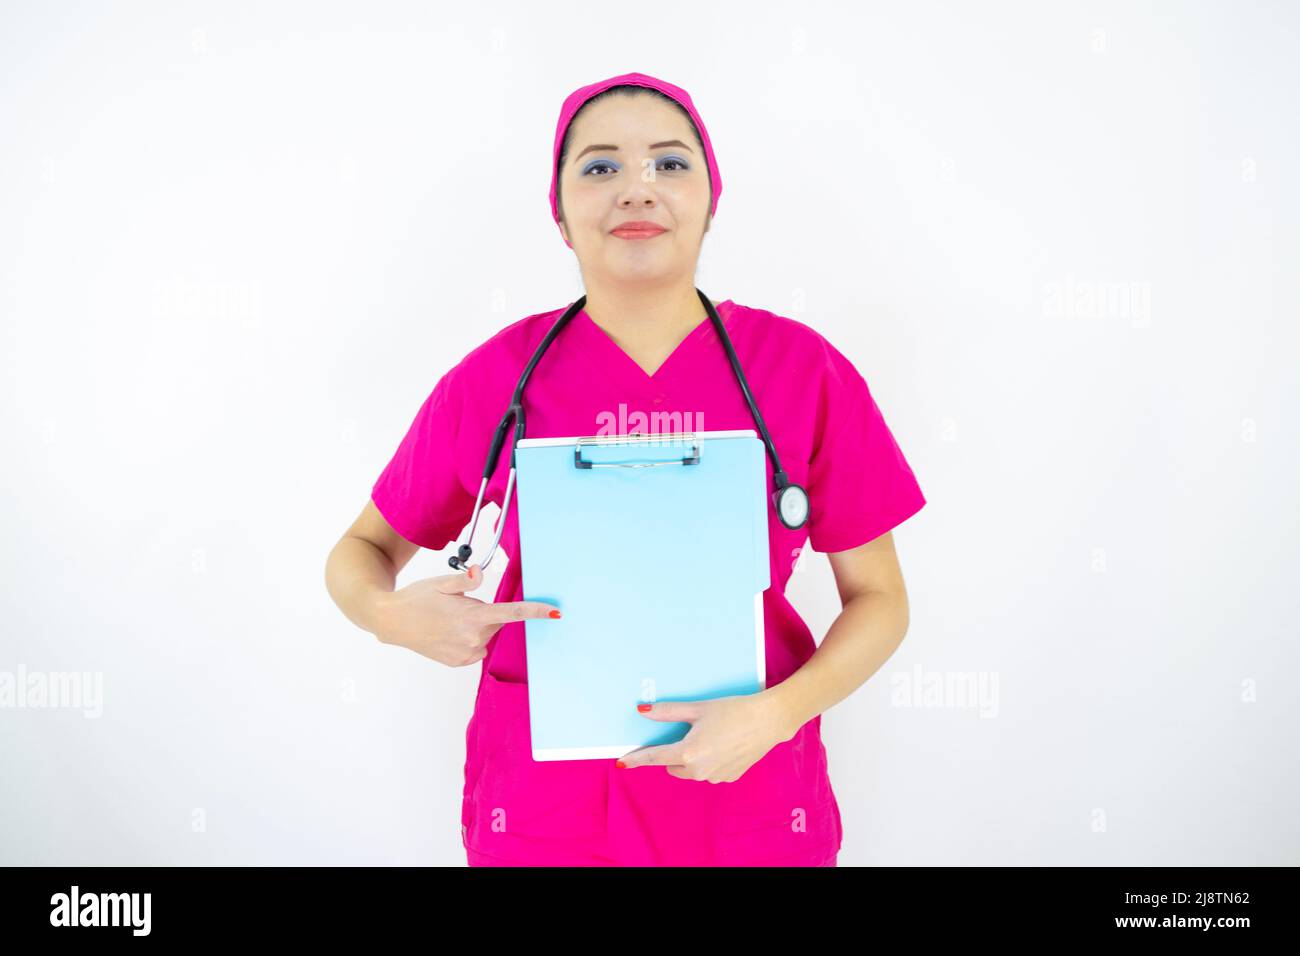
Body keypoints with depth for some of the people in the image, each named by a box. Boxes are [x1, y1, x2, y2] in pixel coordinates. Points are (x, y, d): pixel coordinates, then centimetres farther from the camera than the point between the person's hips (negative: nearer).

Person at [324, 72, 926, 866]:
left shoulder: (804, 369, -9)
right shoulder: (494, 380, -8)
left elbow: (879, 598, -3)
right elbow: (361, 552, 4)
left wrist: (775, 714, -18)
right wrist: (394, 615, -17)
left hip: (746, 797, 0)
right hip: (542, 801, 0)